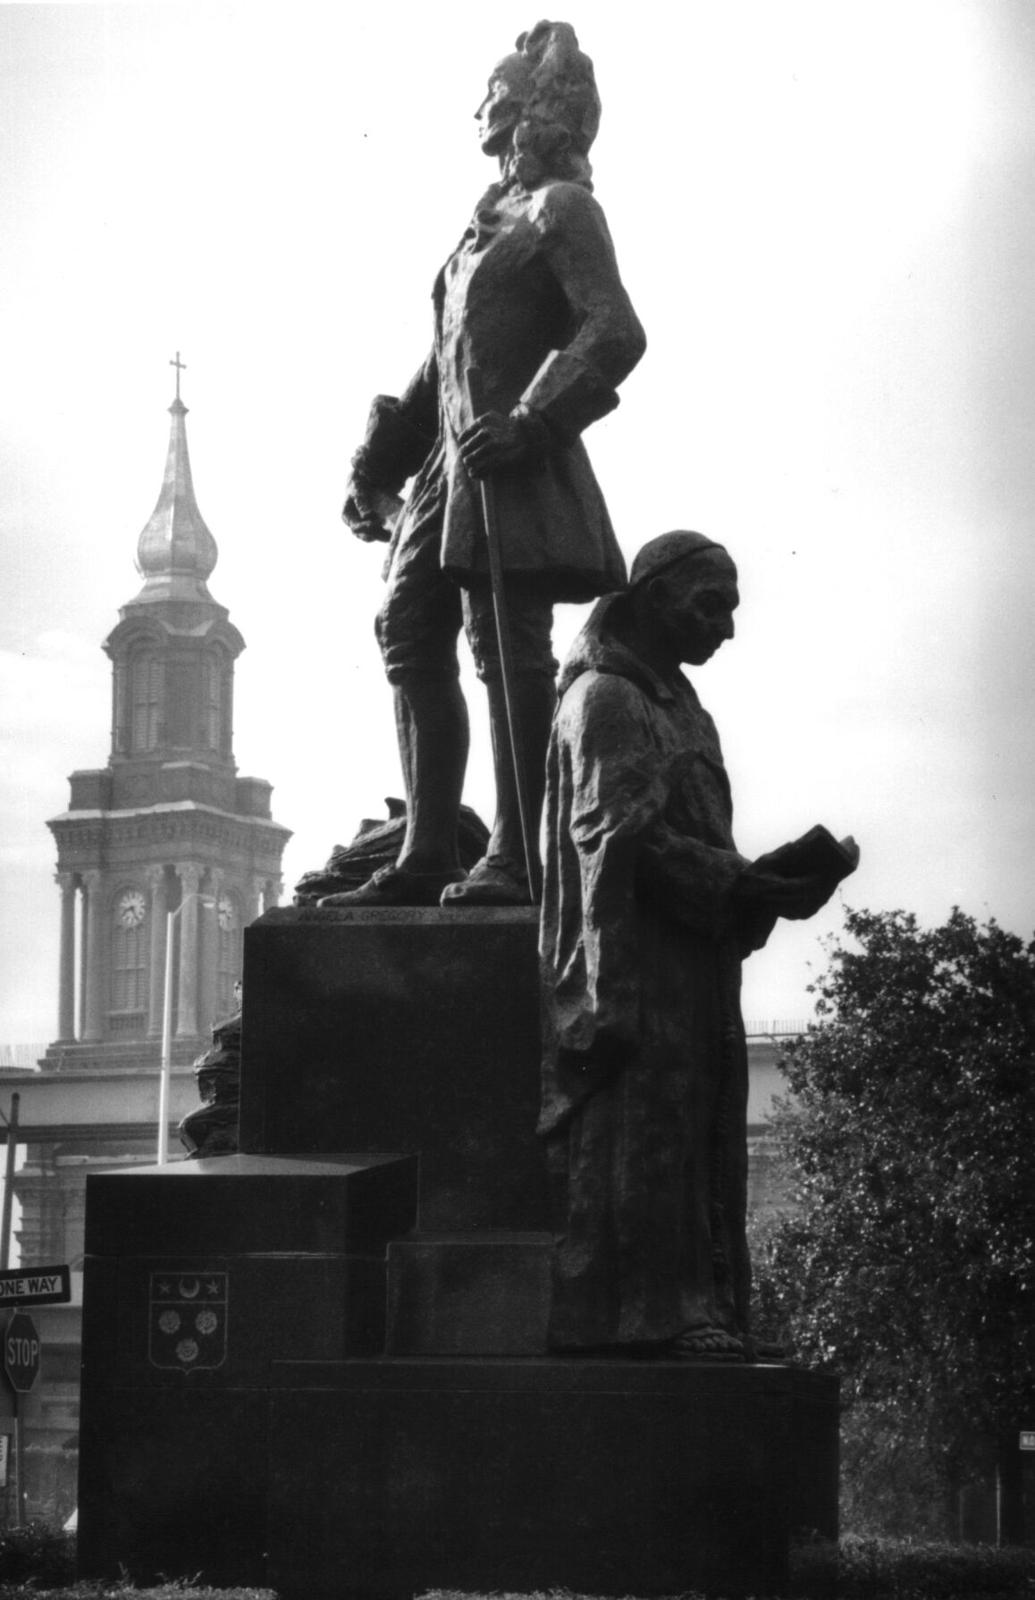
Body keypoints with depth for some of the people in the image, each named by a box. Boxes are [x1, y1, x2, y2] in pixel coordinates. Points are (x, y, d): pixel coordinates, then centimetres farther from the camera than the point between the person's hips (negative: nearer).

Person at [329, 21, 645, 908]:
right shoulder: (490, 219, 21)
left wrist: (527, 424, -25)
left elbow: (616, 334, -16)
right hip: (454, 464, 9)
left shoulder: (562, 210, -4)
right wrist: (377, 465, 21)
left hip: (515, 468, -9)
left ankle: (517, 857, -8)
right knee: (412, 636, 6)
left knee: (509, 649, -10)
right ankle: (428, 854, 9)